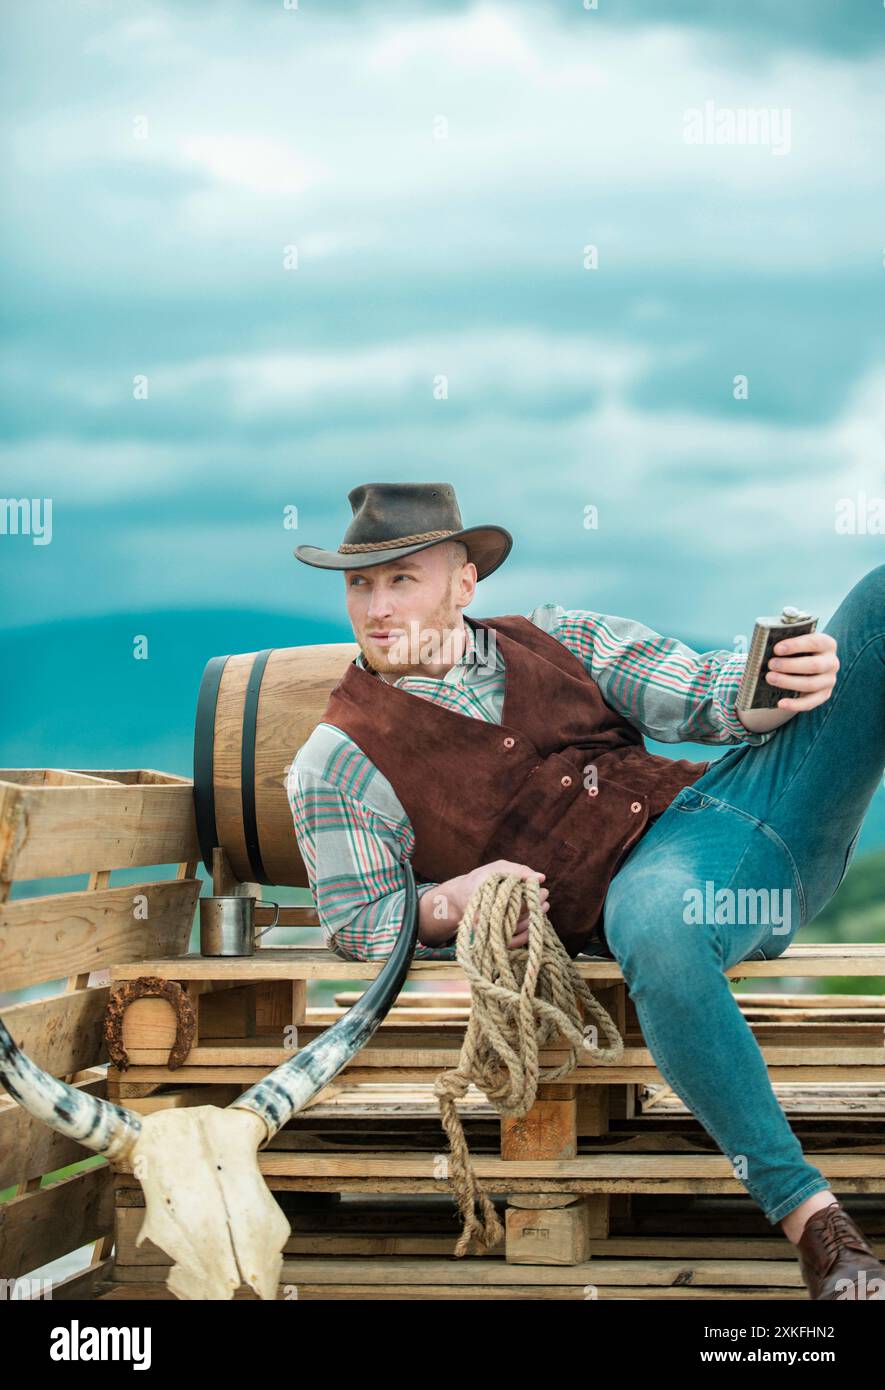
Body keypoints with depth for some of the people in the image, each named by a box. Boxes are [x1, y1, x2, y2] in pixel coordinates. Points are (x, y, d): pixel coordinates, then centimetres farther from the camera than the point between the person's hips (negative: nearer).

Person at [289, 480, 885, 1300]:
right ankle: (812, 1222, -39)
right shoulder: (339, 762, 9)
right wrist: (449, 904, -13)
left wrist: (778, 685, -12)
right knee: (660, 925, -45)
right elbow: (356, 921, 9)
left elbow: (695, 694, 11)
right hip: (654, 871, -5)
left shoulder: (556, 639, 20)